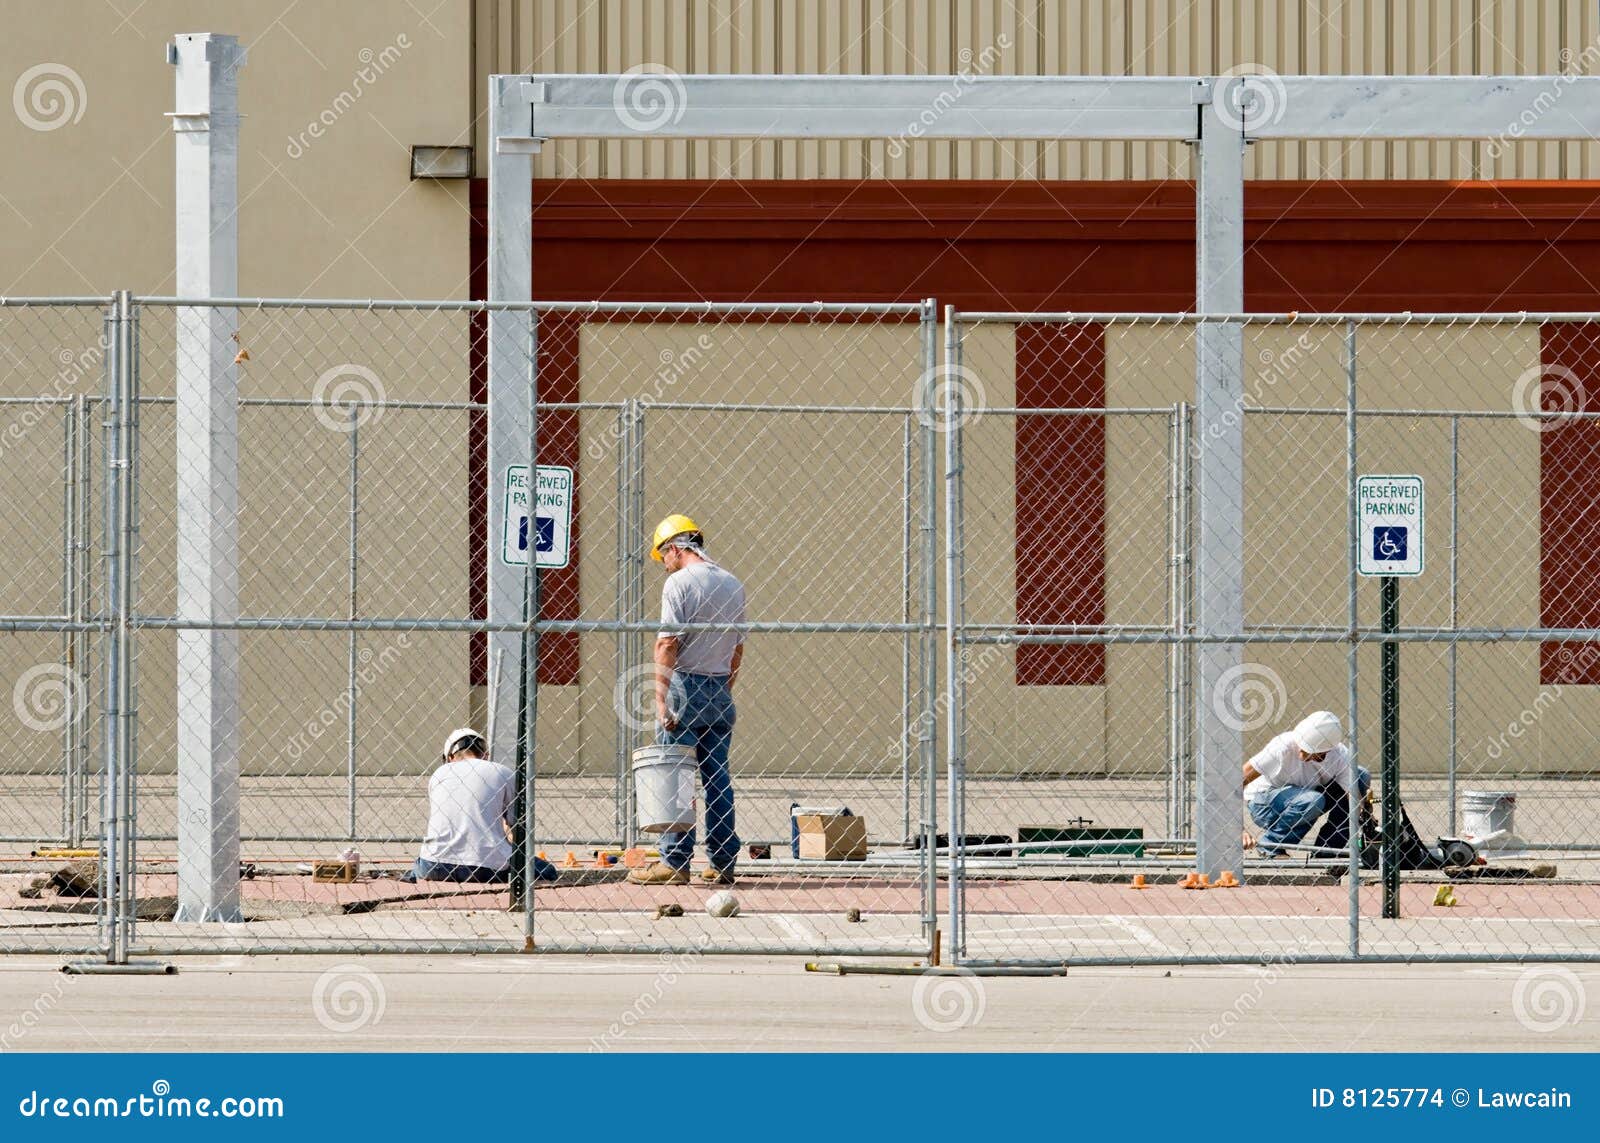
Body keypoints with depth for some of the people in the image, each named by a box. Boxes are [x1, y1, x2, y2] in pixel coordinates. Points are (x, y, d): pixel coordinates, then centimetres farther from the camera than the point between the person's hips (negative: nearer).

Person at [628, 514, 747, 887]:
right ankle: (723, 863, 9)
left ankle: (675, 862, -6)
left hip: (685, 685, -6)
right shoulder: (732, 584, 11)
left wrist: (661, 699, -17)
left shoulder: (679, 582, -9)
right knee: (717, 778, 9)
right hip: (720, 689, 6)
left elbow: (667, 645, -16)